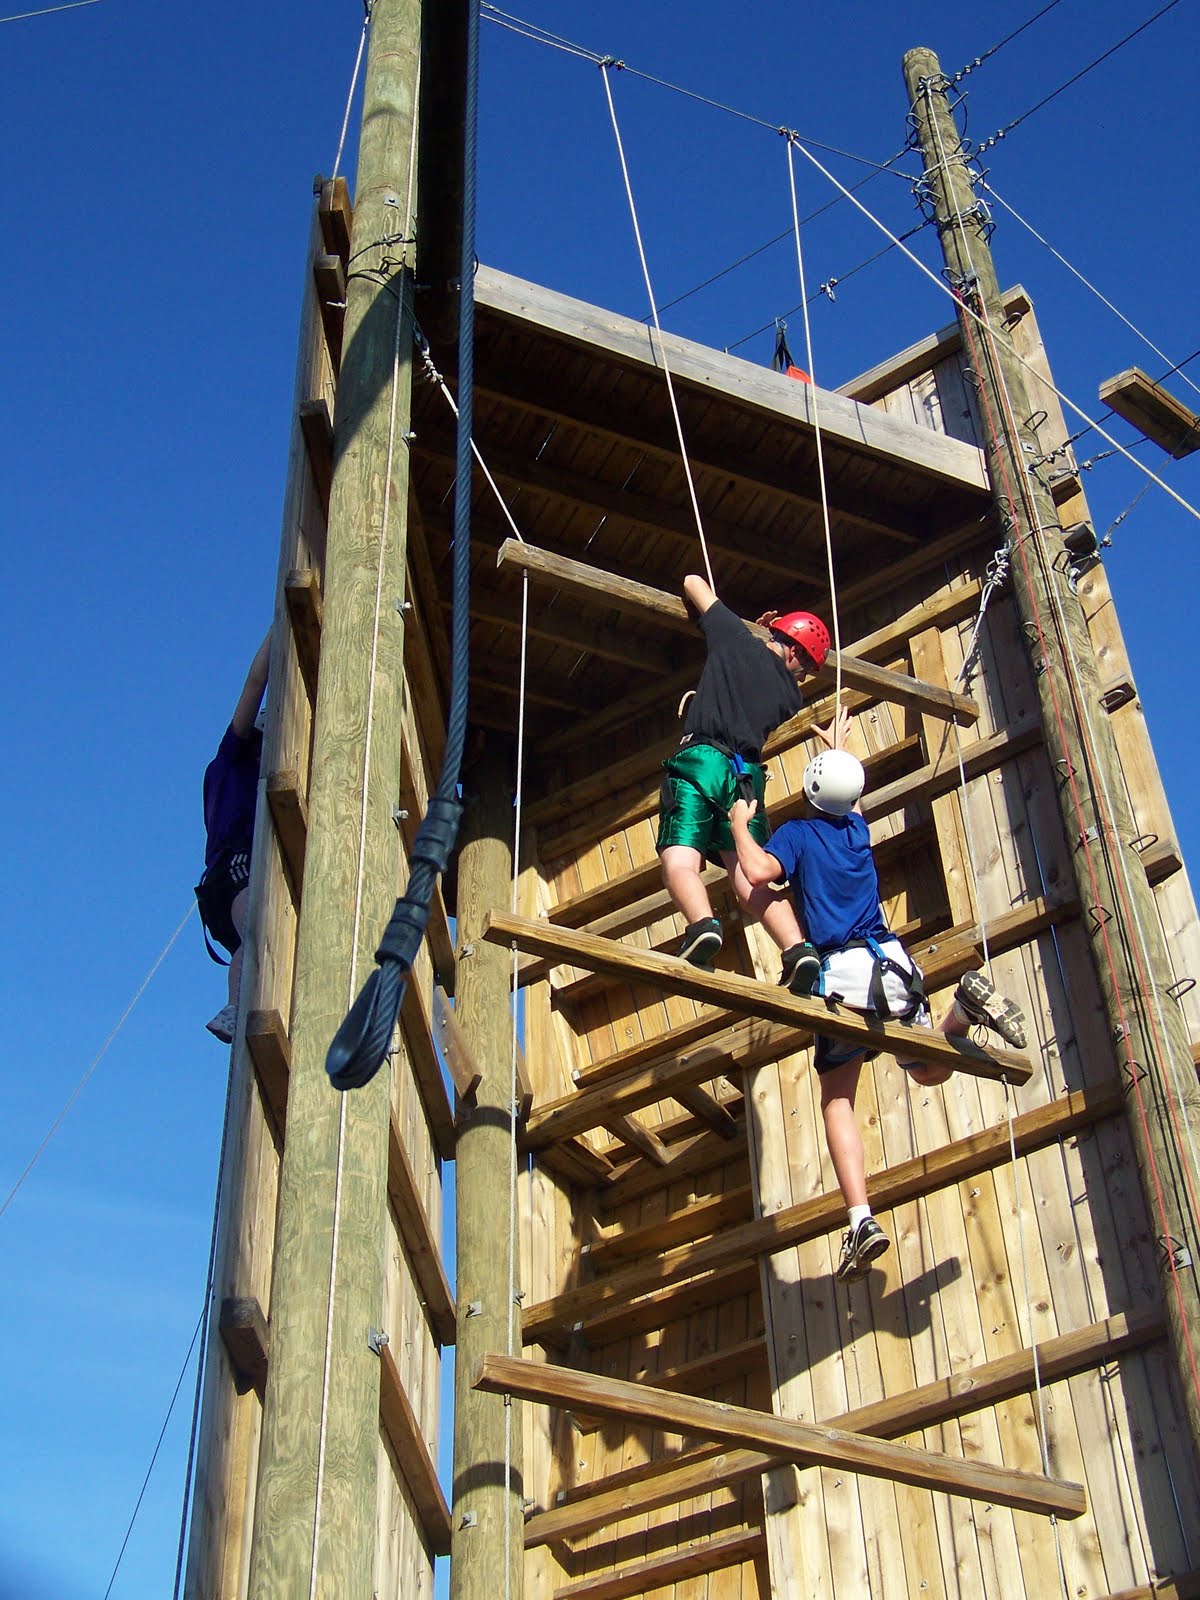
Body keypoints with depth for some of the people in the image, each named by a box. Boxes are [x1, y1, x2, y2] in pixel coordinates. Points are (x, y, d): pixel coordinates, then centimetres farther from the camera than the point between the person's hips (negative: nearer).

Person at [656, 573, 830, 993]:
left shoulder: (735, 637, 13)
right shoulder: (790, 693, 19)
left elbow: (692, 582, 26)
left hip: (699, 758, -3)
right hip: (747, 773, 3)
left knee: (680, 859, -14)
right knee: (750, 873, 2)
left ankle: (702, 923, -42)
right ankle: (797, 947, -19)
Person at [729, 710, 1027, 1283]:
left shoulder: (797, 833, 3)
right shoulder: (856, 828, 18)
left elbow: (759, 870, -16)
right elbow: (847, 797, 42)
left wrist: (740, 823, 2)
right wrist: (837, 748, 58)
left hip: (842, 972, -4)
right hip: (891, 961, 4)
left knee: (837, 1101, 0)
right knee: (930, 1070, 21)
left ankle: (861, 1220, -19)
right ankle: (967, 1006, -13)